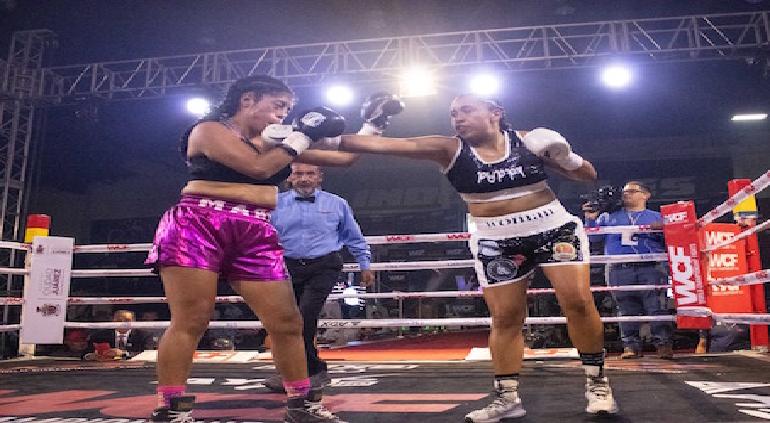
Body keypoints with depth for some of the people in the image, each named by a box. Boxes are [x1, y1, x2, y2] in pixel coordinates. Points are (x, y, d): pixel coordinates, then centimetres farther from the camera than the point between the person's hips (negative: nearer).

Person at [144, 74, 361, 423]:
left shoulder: (277, 139, 18)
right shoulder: (210, 129, 0)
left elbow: (344, 158, 19)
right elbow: (258, 167, -16)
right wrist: (301, 136, -6)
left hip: (256, 236, 6)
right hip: (199, 225, -5)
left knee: (288, 322, 2)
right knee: (190, 323, -9)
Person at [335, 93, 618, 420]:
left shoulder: (528, 140, -6)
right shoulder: (449, 149, -7)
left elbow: (588, 176, 2)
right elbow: (382, 145, -18)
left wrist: (564, 156, -17)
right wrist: (327, 140, -26)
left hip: (553, 229, 0)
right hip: (497, 244, 1)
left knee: (578, 301, -8)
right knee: (504, 319, 3)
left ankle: (597, 382, 12)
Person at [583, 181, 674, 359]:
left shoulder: (657, 217, 18)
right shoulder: (609, 217, 20)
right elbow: (592, 236, 15)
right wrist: (591, 220, -1)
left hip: (651, 269, -1)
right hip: (620, 271, 1)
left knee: (657, 307, -8)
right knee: (627, 310, 2)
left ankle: (664, 344, -3)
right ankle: (631, 345, 7)